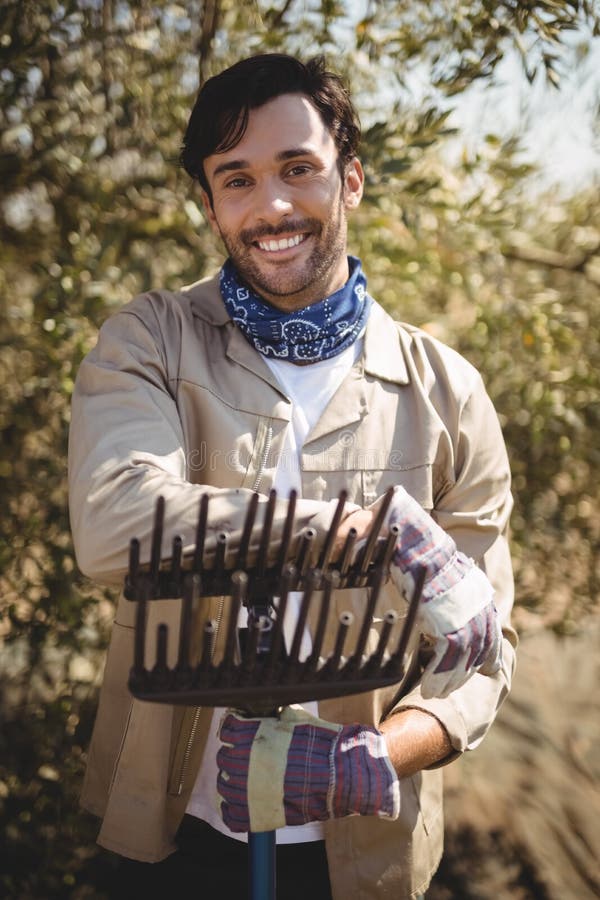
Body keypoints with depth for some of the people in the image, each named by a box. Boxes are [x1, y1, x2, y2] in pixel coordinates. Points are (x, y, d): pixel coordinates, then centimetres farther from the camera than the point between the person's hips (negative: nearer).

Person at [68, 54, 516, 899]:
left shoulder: (444, 391, -5)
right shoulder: (151, 341, -7)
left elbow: (478, 656, -5)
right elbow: (114, 524, -26)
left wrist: (371, 762, -24)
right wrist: (384, 534, -28)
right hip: (175, 830, 0)